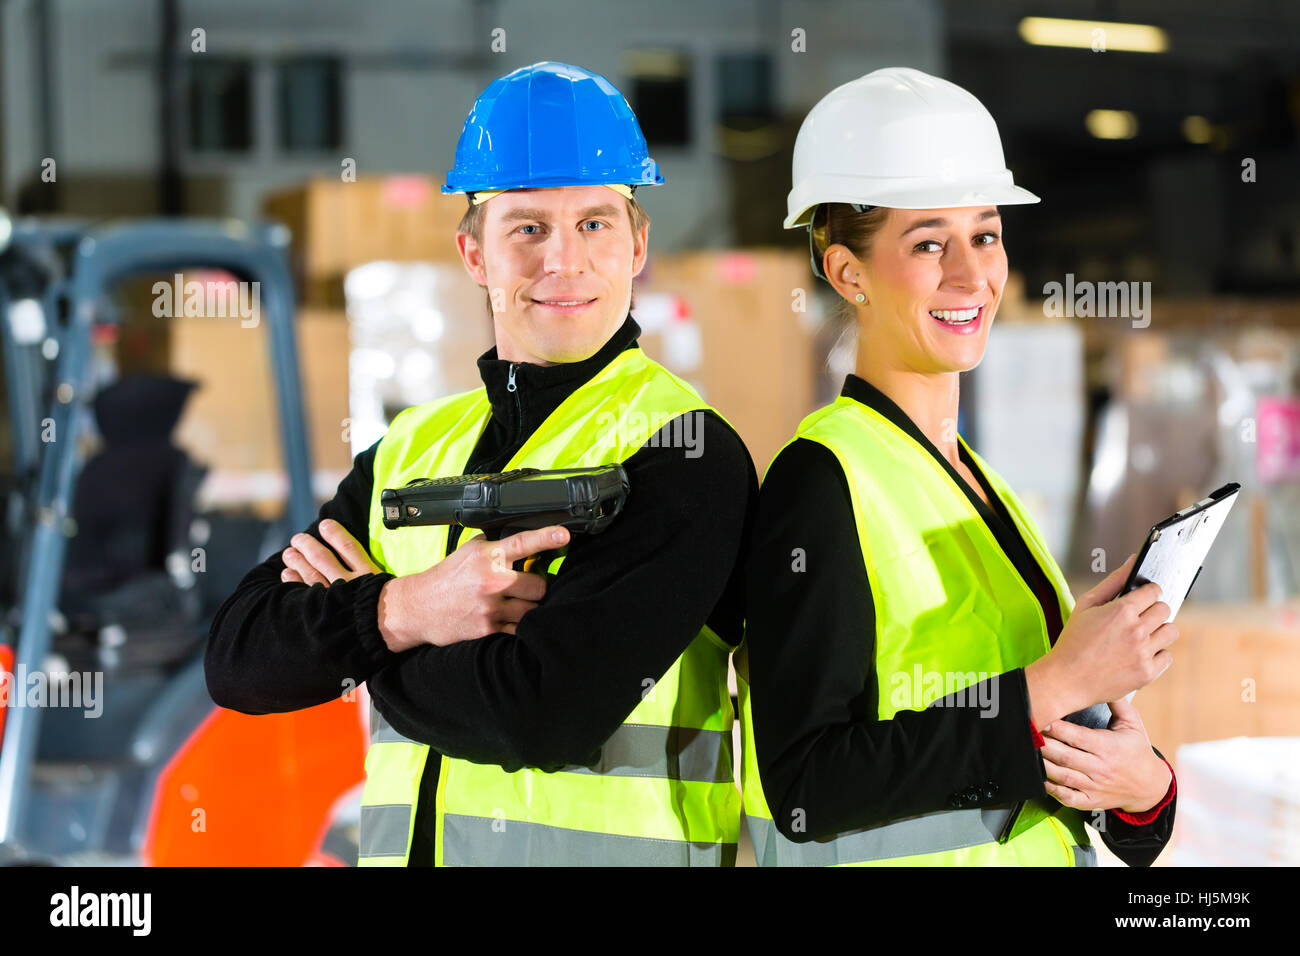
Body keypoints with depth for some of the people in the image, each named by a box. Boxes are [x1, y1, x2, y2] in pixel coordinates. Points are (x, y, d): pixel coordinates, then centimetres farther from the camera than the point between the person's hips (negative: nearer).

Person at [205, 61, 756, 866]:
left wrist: (352, 612, -7)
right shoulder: (416, 450, 7)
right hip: (406, 844, 5)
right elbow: (238, 661, 0)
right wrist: (399, 612, -18)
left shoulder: (687, 452, -12)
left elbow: (547, 714, -22)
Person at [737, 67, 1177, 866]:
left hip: (1040, 848, 7)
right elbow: (806, 791, -23)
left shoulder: (986, 489, 8)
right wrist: (1054, 687, -22)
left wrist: (1143, 782, -9)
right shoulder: (819, 478, -15)